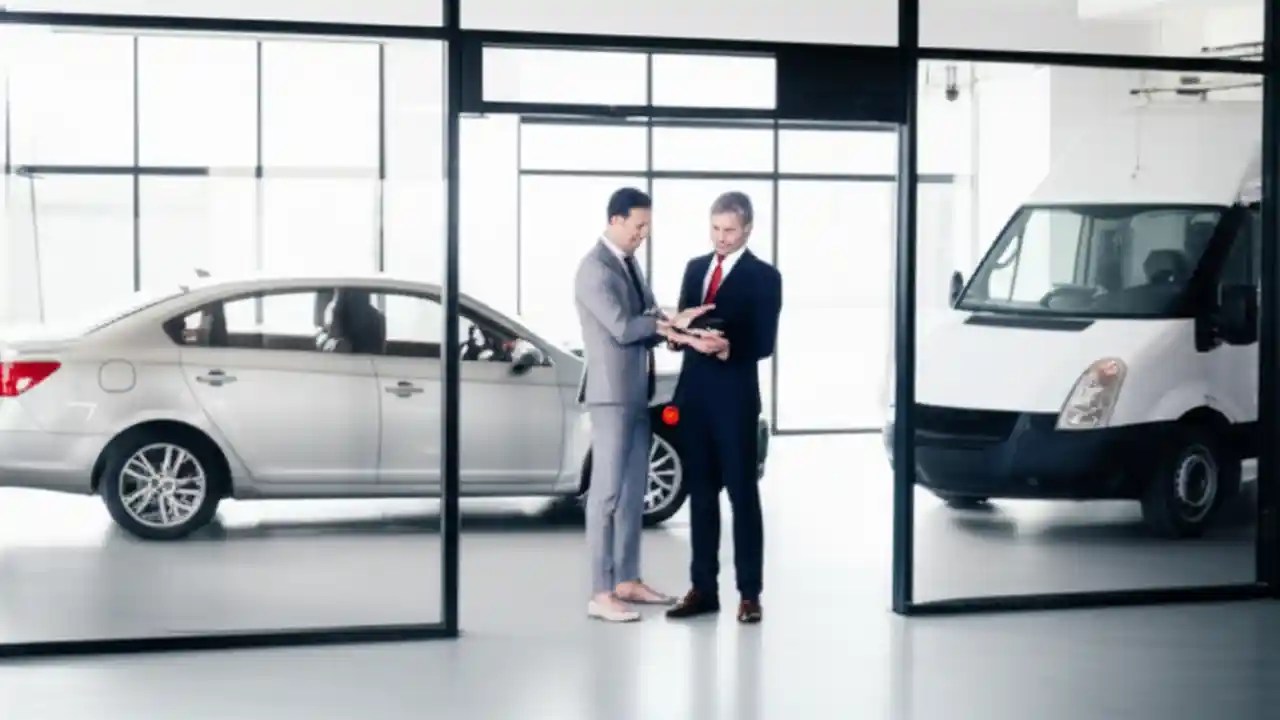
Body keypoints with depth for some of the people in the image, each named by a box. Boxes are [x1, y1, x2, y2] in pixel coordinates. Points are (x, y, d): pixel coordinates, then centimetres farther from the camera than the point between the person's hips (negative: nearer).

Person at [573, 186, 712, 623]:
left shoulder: (629, 262, 14)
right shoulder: (595, 269, -14)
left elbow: (645, 322, 12)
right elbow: (622, 328, -20)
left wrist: (666, 326, -8)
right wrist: (669, 321, -12)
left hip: (638, 393, 9)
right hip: (612, 393, -9)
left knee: (633, 492, 12)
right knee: (608, 492, -8)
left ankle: (627, 581, 20)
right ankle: (601, 594, -6)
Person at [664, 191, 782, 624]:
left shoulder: (763, 277, -3)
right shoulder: (695, 268, 15)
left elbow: (764, 344, -9)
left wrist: (727, 348, -26)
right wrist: (680, 335, -7)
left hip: (734, 397, -5)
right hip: (693, 394, 6)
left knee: (742, 494, 0)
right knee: (700, 493, 9)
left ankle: (749, 593, 4)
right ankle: (703, 589, 14)